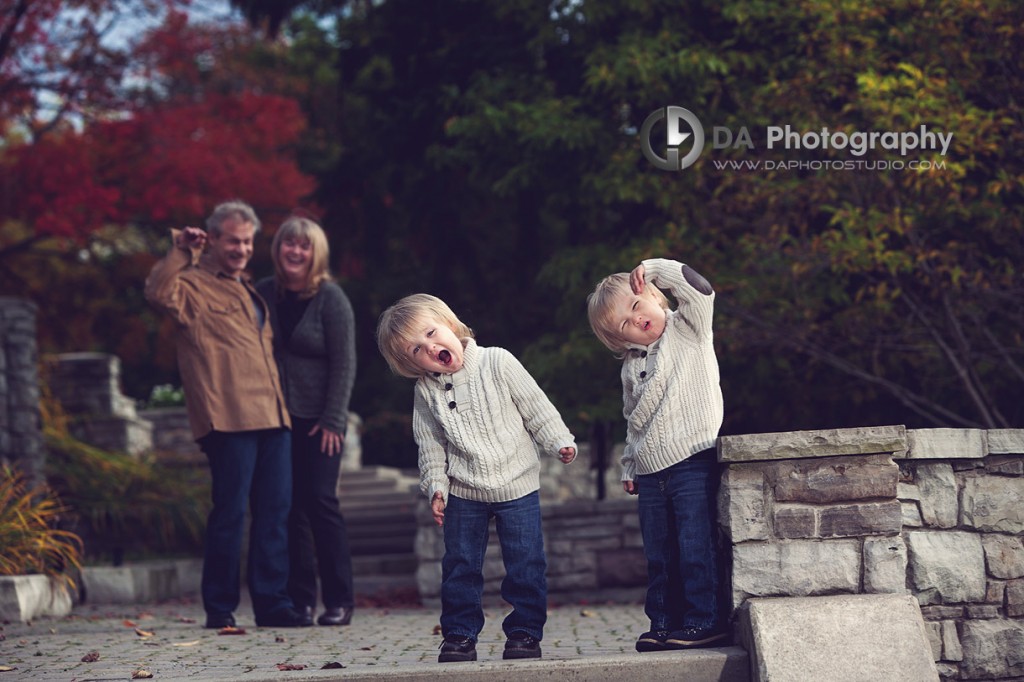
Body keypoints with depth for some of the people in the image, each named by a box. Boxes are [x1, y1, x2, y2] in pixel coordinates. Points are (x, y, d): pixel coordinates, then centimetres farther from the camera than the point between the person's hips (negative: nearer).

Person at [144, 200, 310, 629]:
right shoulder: (195, 286, 0)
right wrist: (181, 251, -21)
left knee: (275, 511, 7)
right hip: (229, 418, -8)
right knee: (230, 513, -6)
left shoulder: (245, 289, 25)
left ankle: (271, 603, 12)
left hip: (270, 417, 8)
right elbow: (158, 292, -24)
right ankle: (220, 609, 2)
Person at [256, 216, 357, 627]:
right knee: (288, 505, 2)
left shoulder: (330, 299, -4)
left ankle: (339, 601, -3)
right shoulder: (264, 293, 7)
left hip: (319, 419, -4)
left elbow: (344, 364, -6)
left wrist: (332, 420, -12)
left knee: (320, 500, -9)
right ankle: (300, 600, 7)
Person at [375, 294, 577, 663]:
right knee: (460, 567, 7)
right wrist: (436, 487, -1)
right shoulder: (426, 391, -3)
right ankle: (459, 635, 17)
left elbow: (536, 406, -4)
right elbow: (430, 445, 5)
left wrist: (559, 441, -7)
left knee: (526, 564, 2)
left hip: (517, 485, -2)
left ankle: (525, 632, 13)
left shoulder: (498, 363, -10)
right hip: (463, 494, 2)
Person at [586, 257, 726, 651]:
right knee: (659, 556, 9)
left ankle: (703, 621, -4)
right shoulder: (631, 366, 16)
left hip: (692, 462, -7)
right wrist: (629, 467, 24)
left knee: (695, 548, -8)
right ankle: (663, 623, 16)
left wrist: (651, 269, -14)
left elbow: (700, 289, -20)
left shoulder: (688, 330, -1)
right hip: (651, 473, 7)